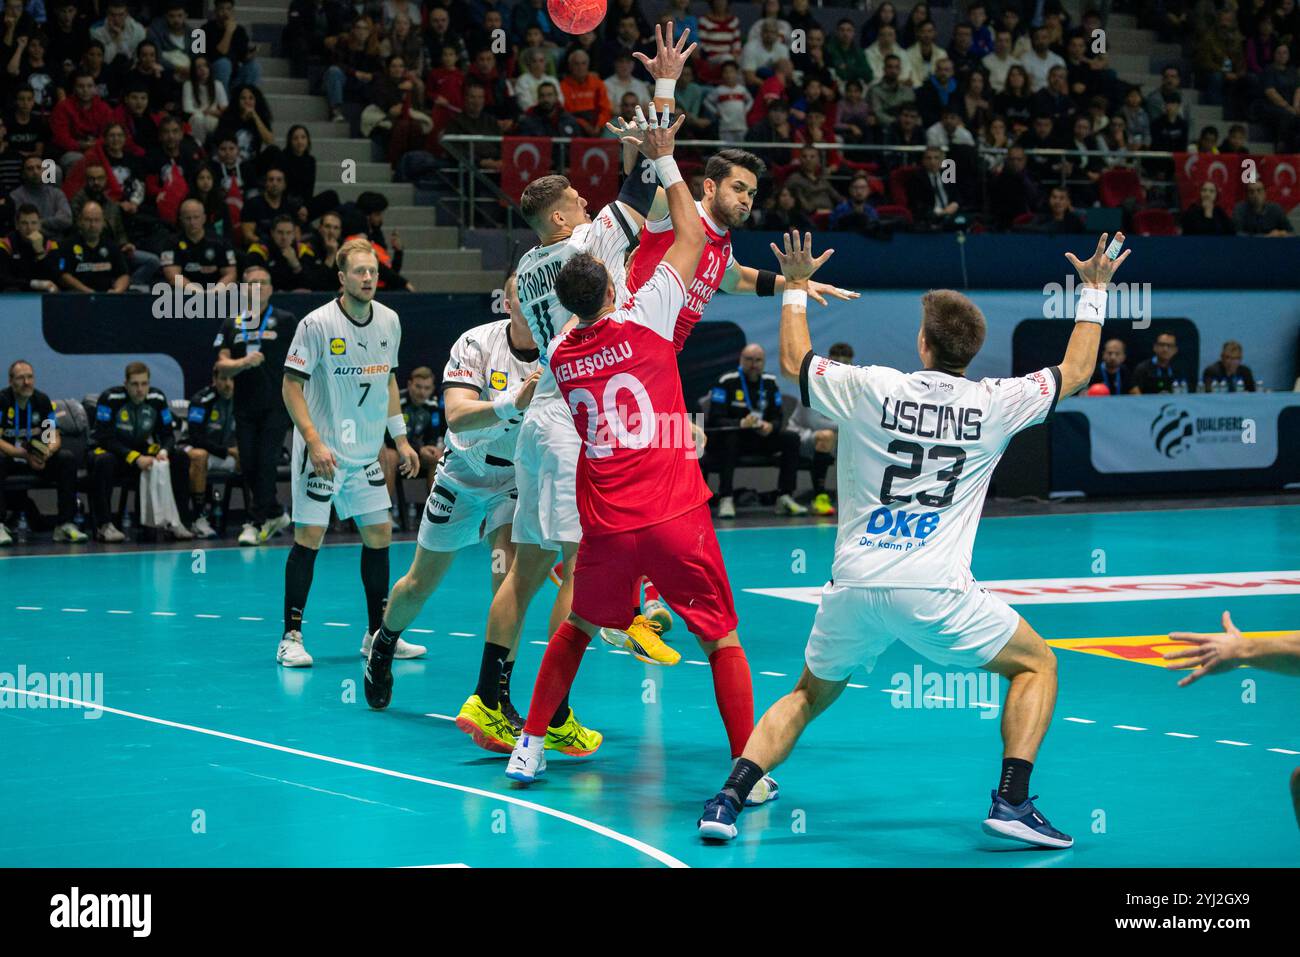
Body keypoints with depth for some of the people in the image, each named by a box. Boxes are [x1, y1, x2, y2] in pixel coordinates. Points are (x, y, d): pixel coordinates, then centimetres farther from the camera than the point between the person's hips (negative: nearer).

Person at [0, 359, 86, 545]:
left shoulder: (43, 401, 0)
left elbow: (55, 437, -1)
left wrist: (48, 451, -26)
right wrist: (25, 455, -31)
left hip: (37, 459, 4)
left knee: (67, 458, -20)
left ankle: (65, 524, -20)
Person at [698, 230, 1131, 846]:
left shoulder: (872, 389, 2)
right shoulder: (994, 403, 1)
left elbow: (794, 361, 21)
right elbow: (1076, 372, 19)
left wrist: (796, 285, 33)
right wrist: (1093, 292, 31)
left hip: (854, 587, 2)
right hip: (934, 593, -2)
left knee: (809, 696, 24)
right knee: (1037, 664, 18)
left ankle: (729, 798, 6)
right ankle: (1012, 802, 2)